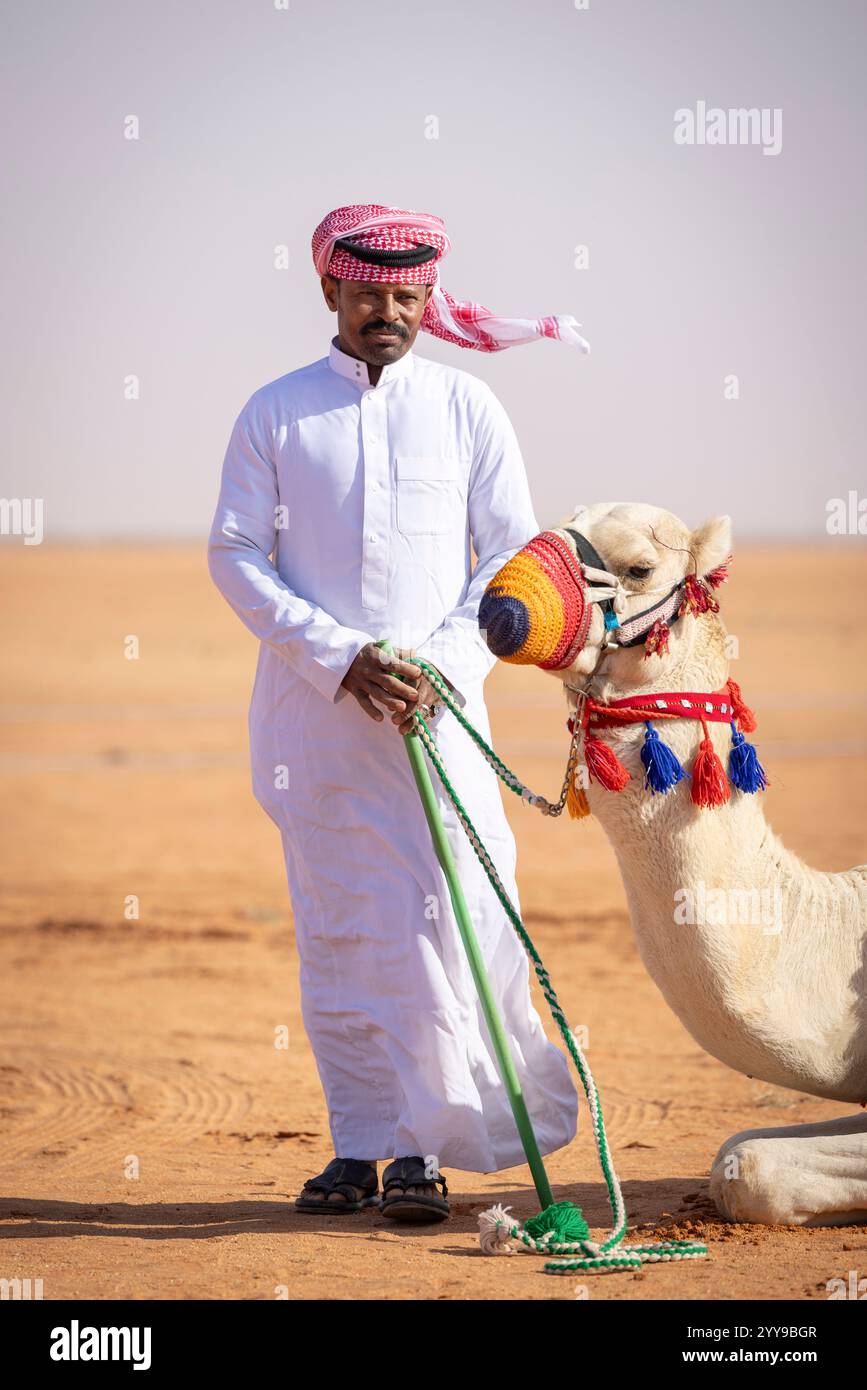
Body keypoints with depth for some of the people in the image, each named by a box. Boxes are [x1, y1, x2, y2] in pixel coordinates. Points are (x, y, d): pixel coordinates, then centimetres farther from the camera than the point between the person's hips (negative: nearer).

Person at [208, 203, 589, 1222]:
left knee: (443, 921, -10)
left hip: (436, 706, 0)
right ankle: (356, 1145, 10)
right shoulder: (275, 413, 6)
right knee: (334, 933, 3)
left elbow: (513, 554, 6)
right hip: (310, 709, 0)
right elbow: (235, 555, 1)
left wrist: (441, 661, -9)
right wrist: (340, 657, -11)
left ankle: (421, 1146, -4)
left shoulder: (467, 407, 8)